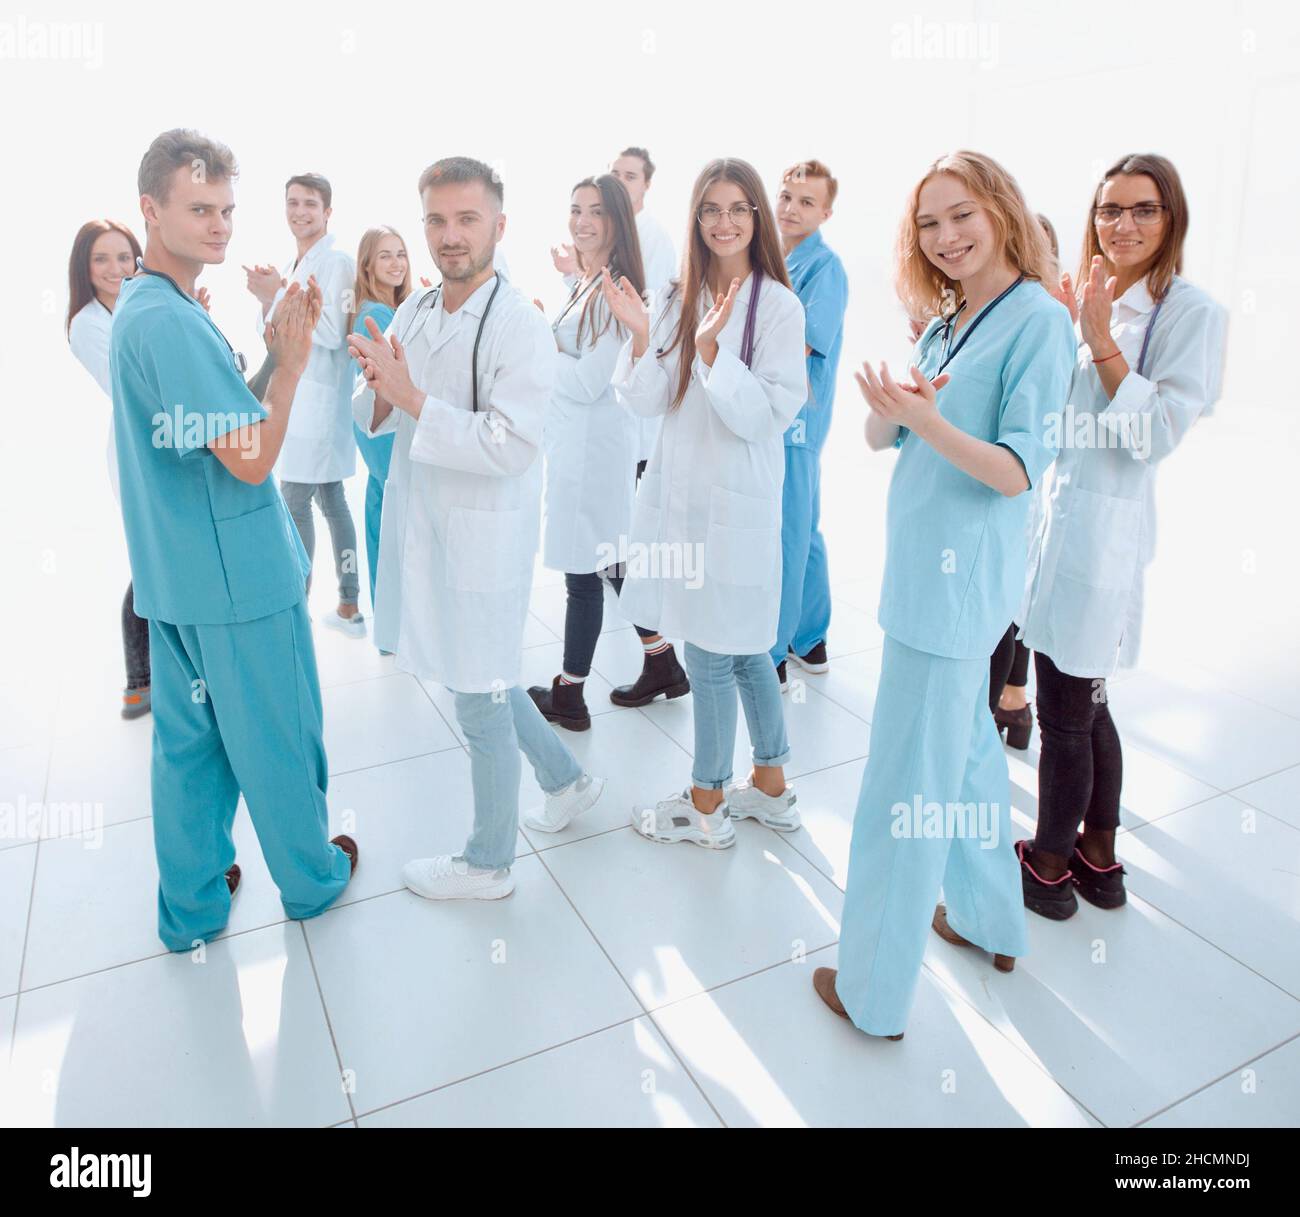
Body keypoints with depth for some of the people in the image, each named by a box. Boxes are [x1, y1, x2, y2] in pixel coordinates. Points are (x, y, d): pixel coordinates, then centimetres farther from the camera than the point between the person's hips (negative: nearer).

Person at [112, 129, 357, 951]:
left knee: (190, 737, 17)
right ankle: (313, 879, 29)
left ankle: (192, 904, 31)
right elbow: (252, 457, -23)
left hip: (178, 575, 10)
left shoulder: (140, 310, 11)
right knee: (279, 739, 8)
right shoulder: (172, 322, -21)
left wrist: (274, 351, 8)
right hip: (238, 576, -9)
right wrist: (293, 359, -14)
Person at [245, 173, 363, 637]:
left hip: (318, 400, -9)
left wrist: (277, 294, -15)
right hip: (298, 396, 9)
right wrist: (268, 299, -2)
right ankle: (349, 607, 20)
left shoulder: (337, 263, -9)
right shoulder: (296, 267, 17)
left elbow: (332, 333, -18)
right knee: (330, 500, 11)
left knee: (295, 505, -7)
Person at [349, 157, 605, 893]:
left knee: (480, 699, 5)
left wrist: (413, 398, -25)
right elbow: (377, 418, 10)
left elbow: (512, 445, -24)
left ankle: (489, 863, 26)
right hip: (422, 521, 8)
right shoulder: (413, 312, 7)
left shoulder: (521, 327, -16)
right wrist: (381, 392, -12)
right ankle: (567, 779, 44)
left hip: (483, 531, -8)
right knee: (484, 675, 22)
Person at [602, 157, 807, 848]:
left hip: (735, 501, -7)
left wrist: (711, 348, -24)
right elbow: (649, 402, 3)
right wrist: (638, 336, -12)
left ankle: (707, 806, 22)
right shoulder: (682, 299, 9)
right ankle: (771, 789, 33)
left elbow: (765, 416, -16)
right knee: (742, 647, 16)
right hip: (680, 490, 7)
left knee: (712, 654, 3)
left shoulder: (778, 305, -9)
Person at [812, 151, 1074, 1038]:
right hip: (927, 567, 9)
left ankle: (875, 991, 13)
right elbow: (880, 438, 7)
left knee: (908, 788, -2)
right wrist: (889, 406, -14)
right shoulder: (945, 325, 12)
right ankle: (990, 919, 42)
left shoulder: (1038, 320, -11)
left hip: (958, 579, -9)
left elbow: (1021, 471, -17)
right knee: (967, 746, 21)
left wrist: (927, 420, -29)